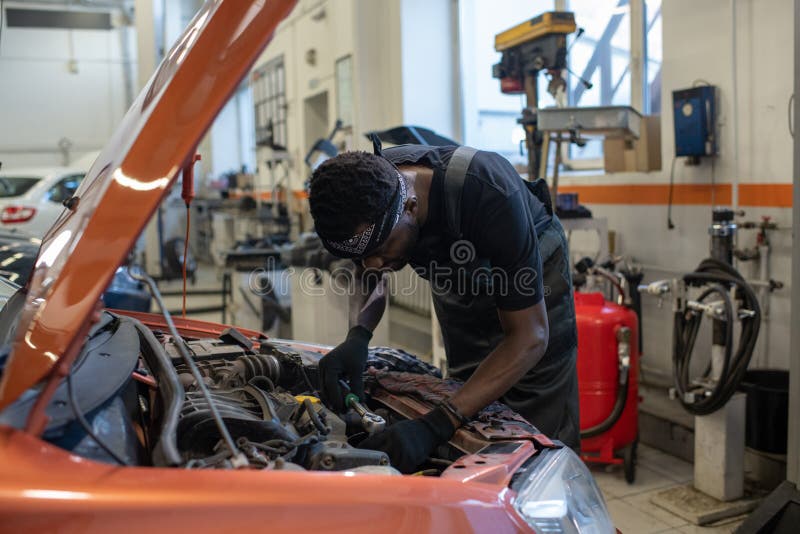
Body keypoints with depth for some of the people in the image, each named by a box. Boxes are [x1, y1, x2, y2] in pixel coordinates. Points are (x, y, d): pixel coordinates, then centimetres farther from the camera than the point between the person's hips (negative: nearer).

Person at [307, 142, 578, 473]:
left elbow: (530, 337, -38)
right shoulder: (365, 189, -28)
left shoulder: (488, 196, -44)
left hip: (532, 270, -4)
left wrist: (434, 427, -47)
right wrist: (357, 337, -31)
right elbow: (370, 283, -7)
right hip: (459, 277, 5)